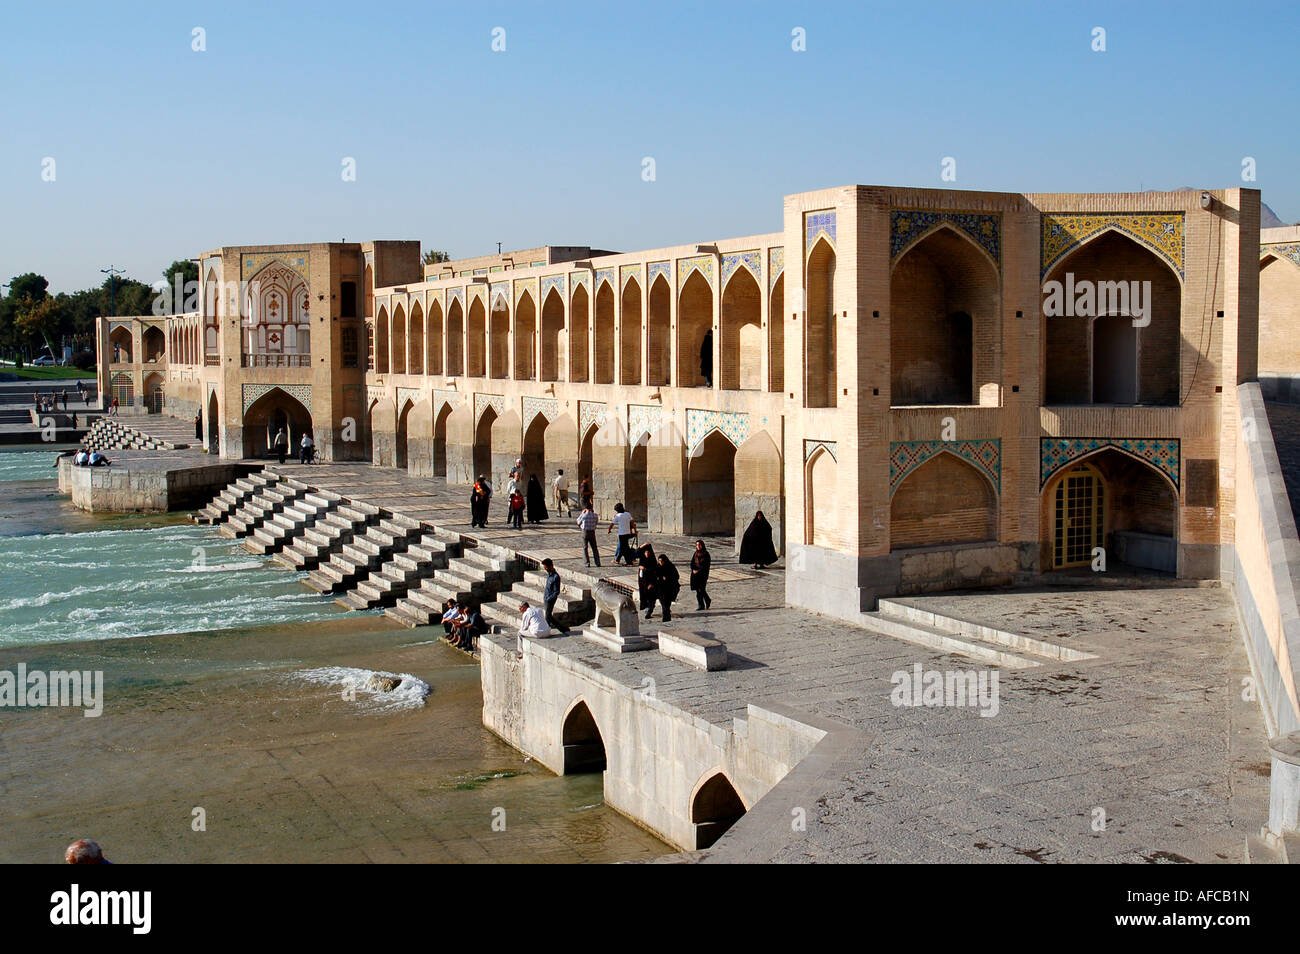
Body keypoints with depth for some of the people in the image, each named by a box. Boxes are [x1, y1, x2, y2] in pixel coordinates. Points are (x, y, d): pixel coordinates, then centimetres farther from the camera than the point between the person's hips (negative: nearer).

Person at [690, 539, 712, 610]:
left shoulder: (706, 554, -6)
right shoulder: (695, 553, 11)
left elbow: (706, 565, -10)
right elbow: (692, 563, 12)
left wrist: (698, 571, -15)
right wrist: (693, 570, -7)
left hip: (703, 574, -5)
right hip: (695, 574, 5)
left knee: (701, 589, -10)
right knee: (698, 590, 6)